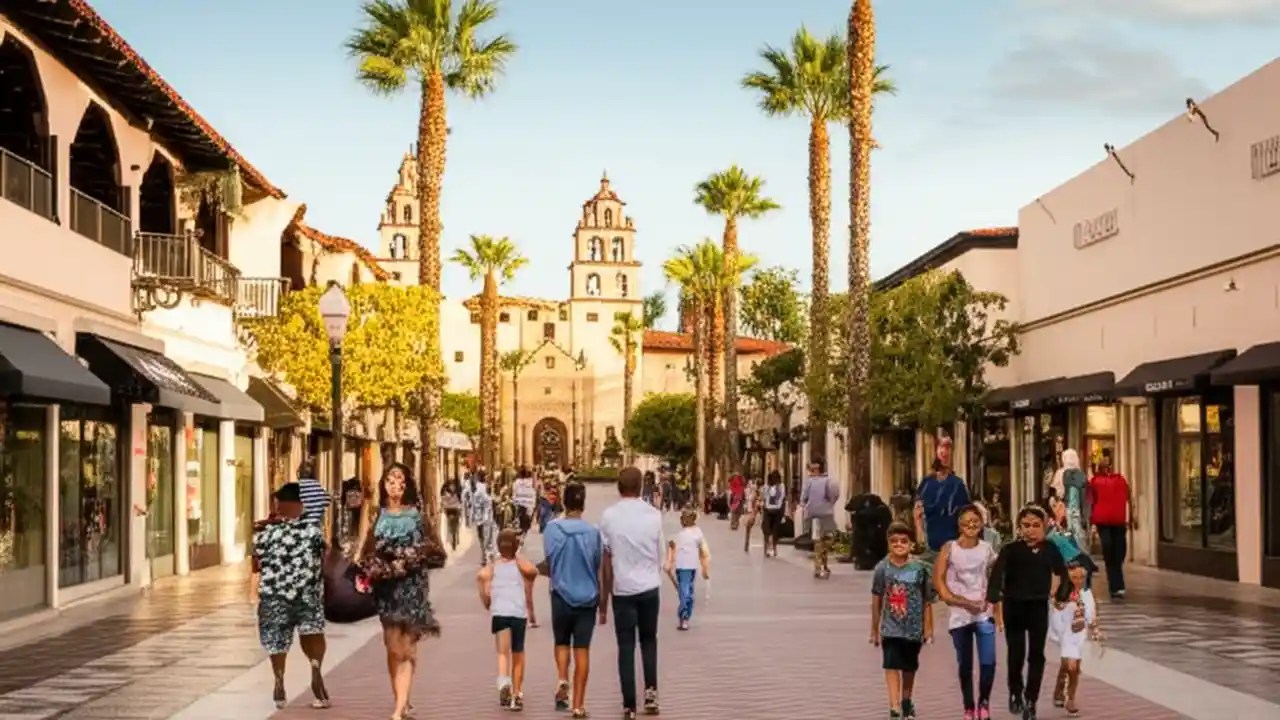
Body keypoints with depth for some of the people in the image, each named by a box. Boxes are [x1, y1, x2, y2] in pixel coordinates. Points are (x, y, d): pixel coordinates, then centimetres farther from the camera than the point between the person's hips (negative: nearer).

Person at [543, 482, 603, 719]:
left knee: (561, 643, 20)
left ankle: (562, 679, -6)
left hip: (561, 595, 0)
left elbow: (549, 563, -1)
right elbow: (598, 567, 3)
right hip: (587, 597, 0)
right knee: (582, 650, 4)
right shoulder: (593, 531, -6)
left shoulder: (552, 528, -7)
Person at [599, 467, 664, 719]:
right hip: (649, 587, 2)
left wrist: (603, 602, 3)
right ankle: (651, 692, 8)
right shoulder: (654, 514, -3)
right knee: (649, 640, 20)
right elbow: (659, 555, 2)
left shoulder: (609, 516, -7)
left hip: (622, 589, -1)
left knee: (626, 647, 5)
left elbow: (607, 563, -4)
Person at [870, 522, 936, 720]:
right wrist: (874, 630, 5)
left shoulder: (920, 568, -8)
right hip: (890, 628, -1)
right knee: (891, 666, -12)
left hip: (914, 627, 1)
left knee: (910, 667, 17)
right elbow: (876, 600, 1)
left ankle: (906, 702, 37)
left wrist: (928, 628, 0)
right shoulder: (882, 568, -6)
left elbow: (927, 601, -1)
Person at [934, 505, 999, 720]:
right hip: (959, 614, -1)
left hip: (983, 612, 1)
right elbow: (938, 580, -6)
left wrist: (989, 599, -6)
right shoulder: (949, 548, -4)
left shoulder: (987, 548, 2)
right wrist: (960, 601, -10)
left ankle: (984, 701, 13)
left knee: (988, 662, -10)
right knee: (965, 665, 7)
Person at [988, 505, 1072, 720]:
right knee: (1016, 655, 5)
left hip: (1039, 607, 2)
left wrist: (1061, 596, -1)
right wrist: (995, 602, -30)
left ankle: (1030, 701, 11)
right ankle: (1015, 693, 32)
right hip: (1014, 607, -2)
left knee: (1036, 655, 3)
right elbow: (996, 576, -19)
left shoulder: (1050, 550, -2)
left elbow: (1063, 575, 10)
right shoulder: (1010, 550, -11)